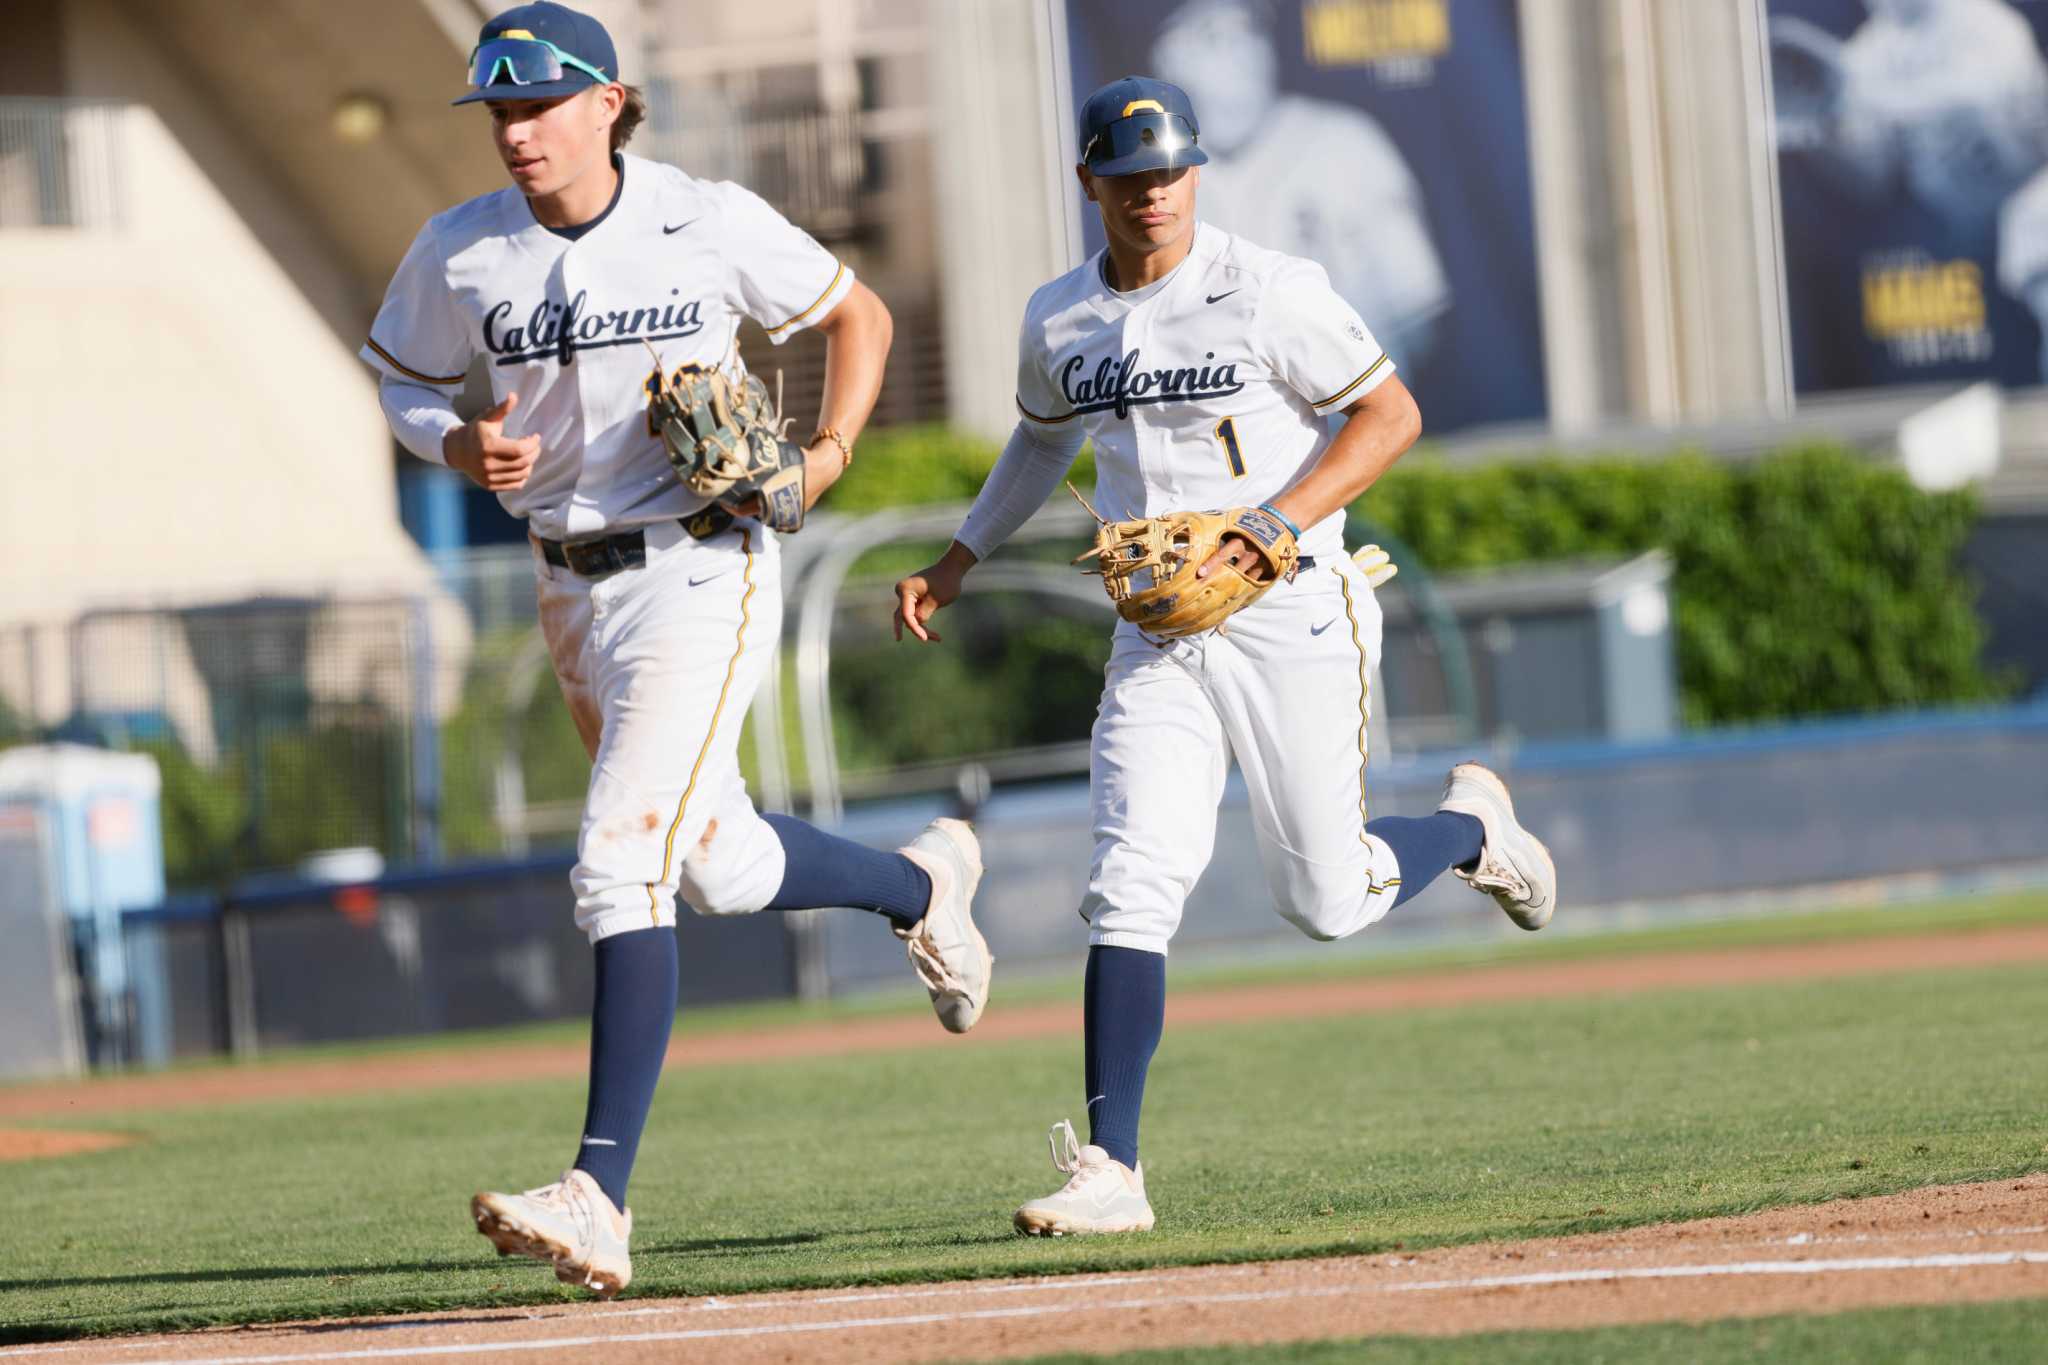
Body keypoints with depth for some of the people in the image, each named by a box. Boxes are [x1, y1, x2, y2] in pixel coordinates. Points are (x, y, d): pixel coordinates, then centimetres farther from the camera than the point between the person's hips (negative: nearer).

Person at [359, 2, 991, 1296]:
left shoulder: (712, 227, -11)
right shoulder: (460, 253, -3)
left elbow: (860, 315, 4)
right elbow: (405, 381, 13)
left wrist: (831, 448, -11)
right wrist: (465, 446, -9)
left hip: (702, 570, -5)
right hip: (573, 589, 5)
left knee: (624, 859, -19)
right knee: (725, 871, 18)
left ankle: (600, 1197, -23)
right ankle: (920, 882, 51)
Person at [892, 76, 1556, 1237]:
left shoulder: (1268, 292, -11)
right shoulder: (1059, 321, 7)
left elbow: (1392, 415, -11)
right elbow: (1045, 440, 27)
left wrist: (1274, 524, -21)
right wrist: (959, 561, 22)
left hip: (1294, 618, -4)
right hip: (1158, 637, 4)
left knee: (1327, 903, 2)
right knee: (1132, 888, -12)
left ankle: (1472, 827, 36)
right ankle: (1112, 1171, -14)